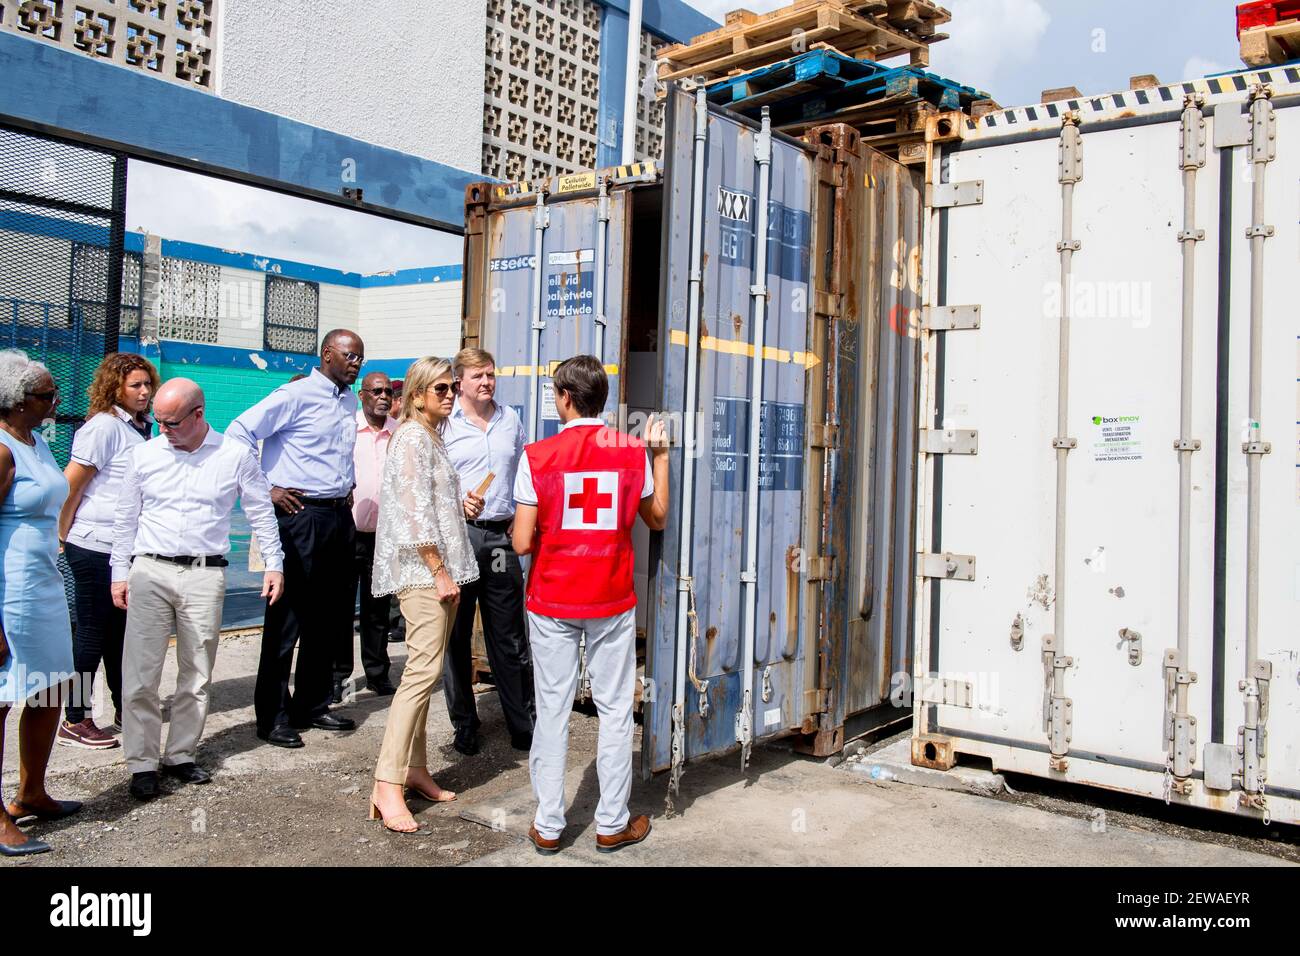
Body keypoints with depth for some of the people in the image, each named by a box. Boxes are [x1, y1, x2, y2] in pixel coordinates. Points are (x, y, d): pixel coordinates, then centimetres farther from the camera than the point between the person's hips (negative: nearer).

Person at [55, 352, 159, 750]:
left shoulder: (143, 428, 11)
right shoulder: (103, 426, -13)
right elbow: (70, 485, -15)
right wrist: (64, 536, -8)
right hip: (95, 548, -8)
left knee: (121, 630, 15)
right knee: (93, 631, 1)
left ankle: (124, 710, 27)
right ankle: (74, 721, 12)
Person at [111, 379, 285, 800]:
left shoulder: (235, 455, 0)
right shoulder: (144, 454, 4)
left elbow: (261, 512, 7)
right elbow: (125, 518, 11)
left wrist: (274, 564, 5)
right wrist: (120, 572, 9)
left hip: (205, 575, 0)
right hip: (149, 572, 1)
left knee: (196, 674, 7)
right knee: (140, 673, -2)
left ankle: (181, 756, 20)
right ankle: (142, 763, 9)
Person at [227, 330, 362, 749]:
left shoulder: (350, 402, 14)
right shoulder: (296, 395, -9)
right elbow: (239, 432, -14)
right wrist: (265, 490, -14)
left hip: (339, 517, 8)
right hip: (300, 515, -7)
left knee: (329, 619, 12)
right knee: (287, 618, -1)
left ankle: (312, 706, 24)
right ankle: (273, 717, 8)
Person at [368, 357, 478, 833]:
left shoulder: (433, 437, 19)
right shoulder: (413, 438, -9)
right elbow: (416, 512, -16)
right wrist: (440, 572, -16)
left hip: (439, 569, 10)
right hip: (423, 571, -10)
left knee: (425, 672, 11)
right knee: (423, 671, -14)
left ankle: (415, 768, 18)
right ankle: (387, 785, -12)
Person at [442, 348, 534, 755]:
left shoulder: (511, 419, 12)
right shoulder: (444, 424, -2)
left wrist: (521, 520, 12)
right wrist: (460, 503, -22)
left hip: (501, 536, 3)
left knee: (510, 638, 7)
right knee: (456, 635, 6)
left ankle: (525, 727, 14)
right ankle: (465, 726, 19)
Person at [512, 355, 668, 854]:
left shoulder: (537, 456, -9)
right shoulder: (633, 451, -3)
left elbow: (523, 543, -9)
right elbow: (657, 519, 11)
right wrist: (660, 456, 17)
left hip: (552, 604, -1)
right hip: (613, 604, 1)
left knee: (552, 711, 8)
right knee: (615, 710, 10)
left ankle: (548, 826, 16)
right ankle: (613, 824, 18)